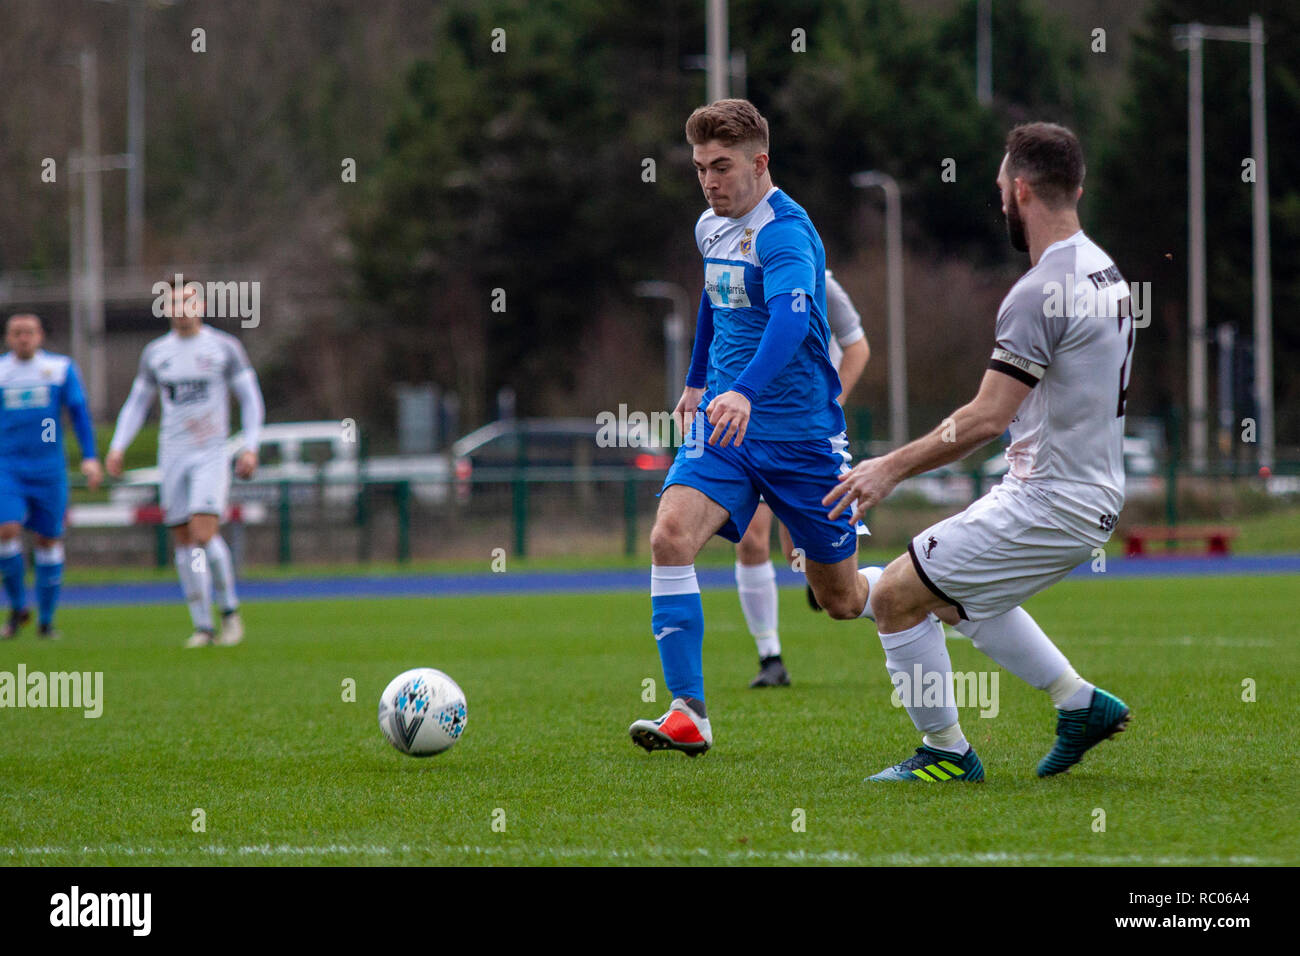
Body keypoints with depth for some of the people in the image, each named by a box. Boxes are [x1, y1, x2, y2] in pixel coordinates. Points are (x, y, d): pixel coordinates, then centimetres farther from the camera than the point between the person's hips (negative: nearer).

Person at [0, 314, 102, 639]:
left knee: (49, 539, 4)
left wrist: (90, 457, -8)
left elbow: (79, 414, 2)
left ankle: (46, 619, 16)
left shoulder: (61, 368, 3)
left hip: (49, 470, 1)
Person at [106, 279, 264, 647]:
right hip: (172, 457, 4)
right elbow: (137, 402, 18)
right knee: (183, 541, 1)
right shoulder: (155, 353, 10)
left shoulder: (225, 347, 1)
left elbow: (251, 399, 4)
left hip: (212, 454, -4)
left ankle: (230, 611, 1)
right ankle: (203, 627, 7)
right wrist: (117, 446, 5)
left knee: (204, 533, -18)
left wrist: (250, 447, -7)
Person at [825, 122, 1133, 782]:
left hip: (1049, 503, -10)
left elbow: (987, 418, -23)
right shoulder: (1102, 271, 9)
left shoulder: (1039, 293, -21)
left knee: (895, 596, -4)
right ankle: (1081, 704, 24)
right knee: (953, 596, 27)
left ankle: (946, 752, 6)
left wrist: (892, 468, -15)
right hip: (1095, 495, 10)